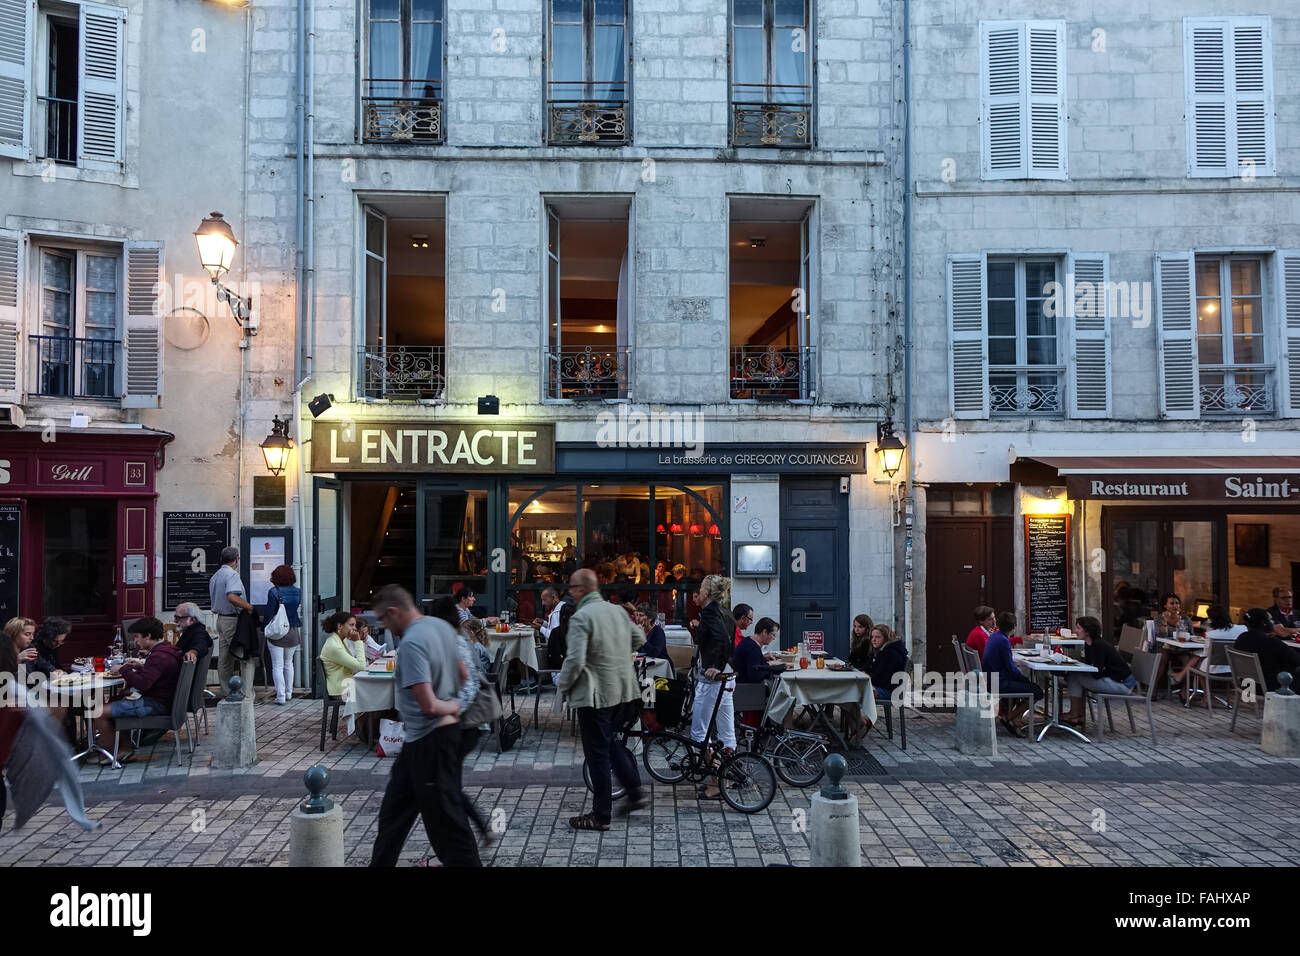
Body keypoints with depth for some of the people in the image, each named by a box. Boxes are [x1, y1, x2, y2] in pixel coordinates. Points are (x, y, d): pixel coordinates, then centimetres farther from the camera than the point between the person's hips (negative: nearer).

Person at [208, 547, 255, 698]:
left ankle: (226, 692, 16)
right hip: (233, 620, -10)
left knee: (224, 659, 11)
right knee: (246, 657, -7)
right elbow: (232, 597, -29)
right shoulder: (232, 574, -14)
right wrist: (249, 607, -20)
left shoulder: (214, 576, 17)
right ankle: (246, 693, -10)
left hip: (220, 619, 10)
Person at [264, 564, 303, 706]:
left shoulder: (273, 592, -14)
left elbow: (268, 613, -14)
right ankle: (288, 693, 25)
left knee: (277, 666, 1)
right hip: (294, 630, 5)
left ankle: (281, 696, -1)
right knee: (288, 663, 19)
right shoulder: (297, 592, 0)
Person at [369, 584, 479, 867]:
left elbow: (428, 705, -27)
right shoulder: (442, 626, 5)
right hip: (444, 732, 10)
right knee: (393, 811, 22)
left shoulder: (411, 644, -23)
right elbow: (463, 675, 16)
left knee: (445, 820, 0)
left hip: (429, 741, -10)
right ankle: (380, 863, 36)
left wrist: (453, 707, -9)